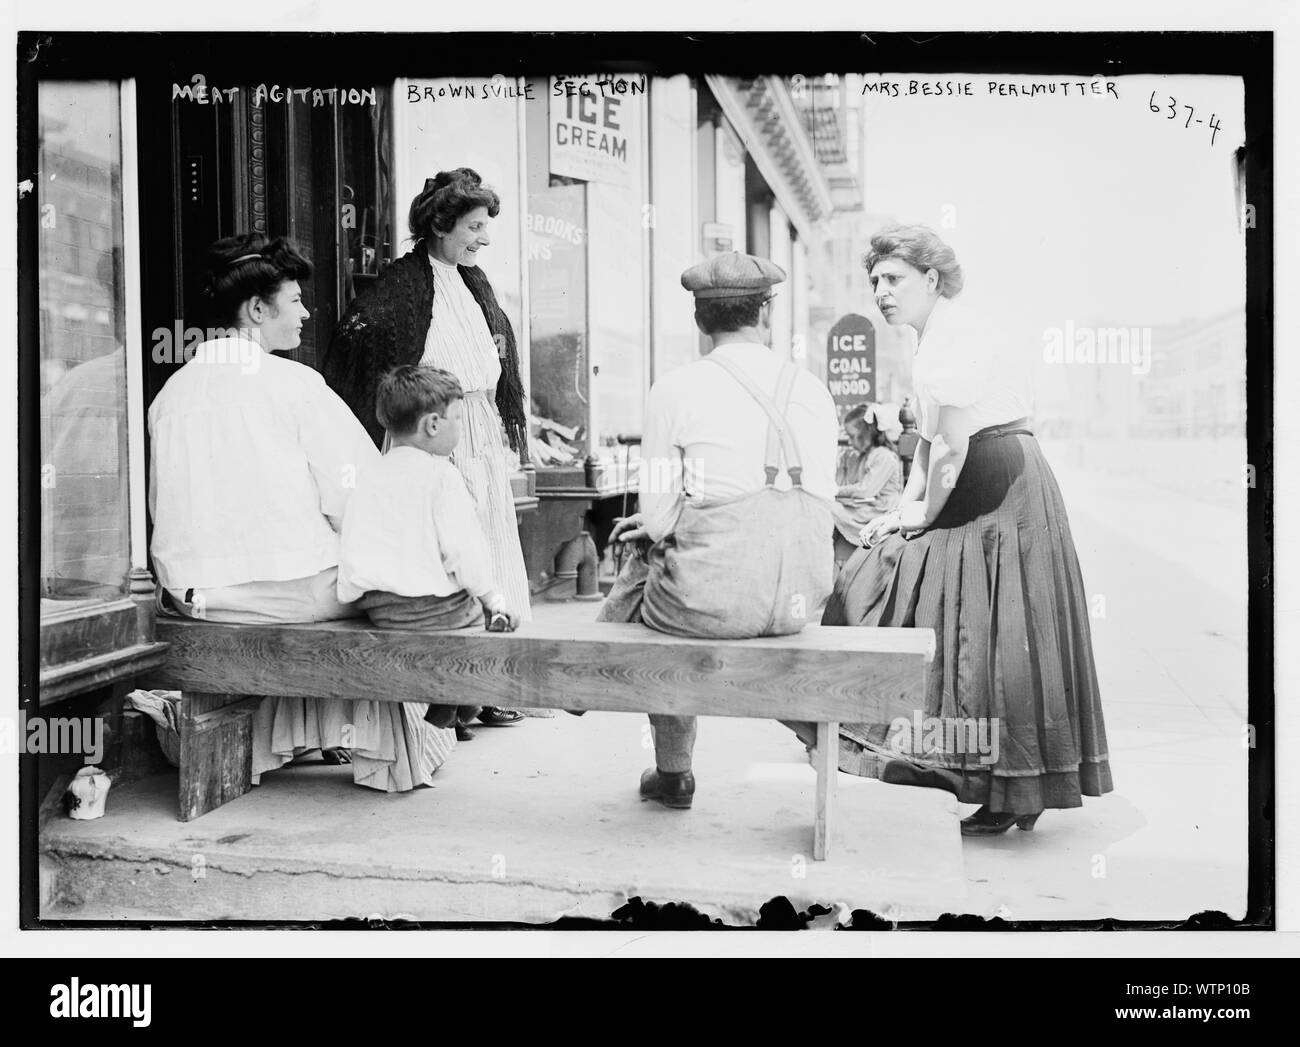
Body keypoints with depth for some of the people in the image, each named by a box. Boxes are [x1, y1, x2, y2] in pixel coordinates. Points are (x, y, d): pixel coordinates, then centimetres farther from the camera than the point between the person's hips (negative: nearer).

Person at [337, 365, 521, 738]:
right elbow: (463, 549, -15)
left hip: (376, 607, 7)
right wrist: (493, 598, -3)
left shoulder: (369, 477, 11)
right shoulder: (441, 474, -10)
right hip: (434, 605, -7)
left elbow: (355, 550, 12)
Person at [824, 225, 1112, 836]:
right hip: (970, 498, 10)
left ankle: (1010, 797, 9)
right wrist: (906, 507, 9)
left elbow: (953, 446, -18)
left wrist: (924, 513, -8)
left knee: (992, 643, -4)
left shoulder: (954, 335, -14)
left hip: (1003, 497, -10)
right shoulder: (933, 339, 18)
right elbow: (929, 441, 18)